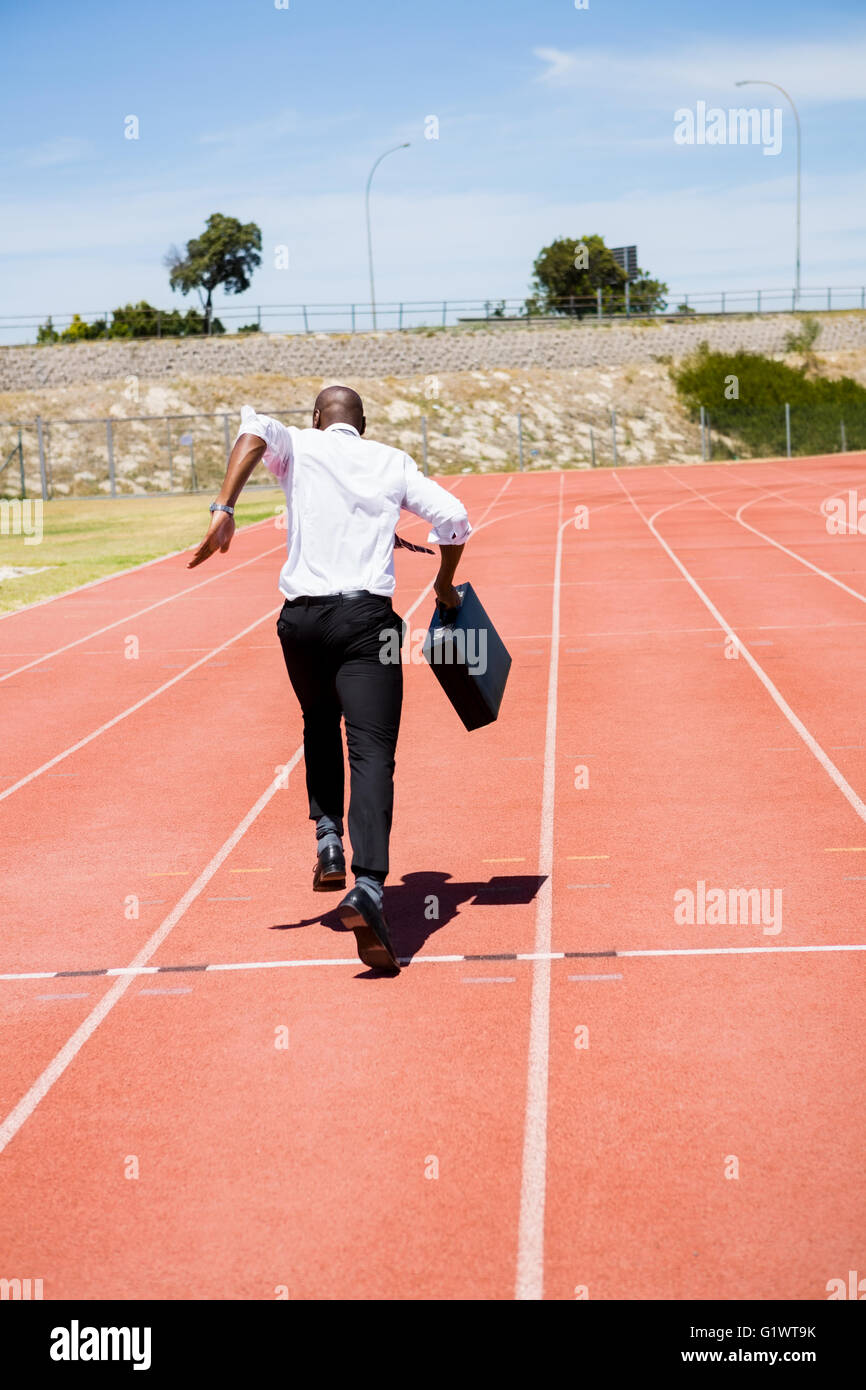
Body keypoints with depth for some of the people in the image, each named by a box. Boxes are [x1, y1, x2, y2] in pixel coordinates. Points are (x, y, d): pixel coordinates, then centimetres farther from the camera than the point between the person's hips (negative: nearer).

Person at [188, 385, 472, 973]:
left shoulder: (300, 446, 11)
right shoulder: (393, 462, 14)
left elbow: (256, 430, -11)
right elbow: (455, 517, 9)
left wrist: (224, 509, -18)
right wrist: (445, 583, 25)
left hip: (303, 618, 1)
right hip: (368, 619, -1)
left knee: (321, 724, 29)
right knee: (372, 753, -9)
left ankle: (328, 841, 19)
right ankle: (368, 886, -28)